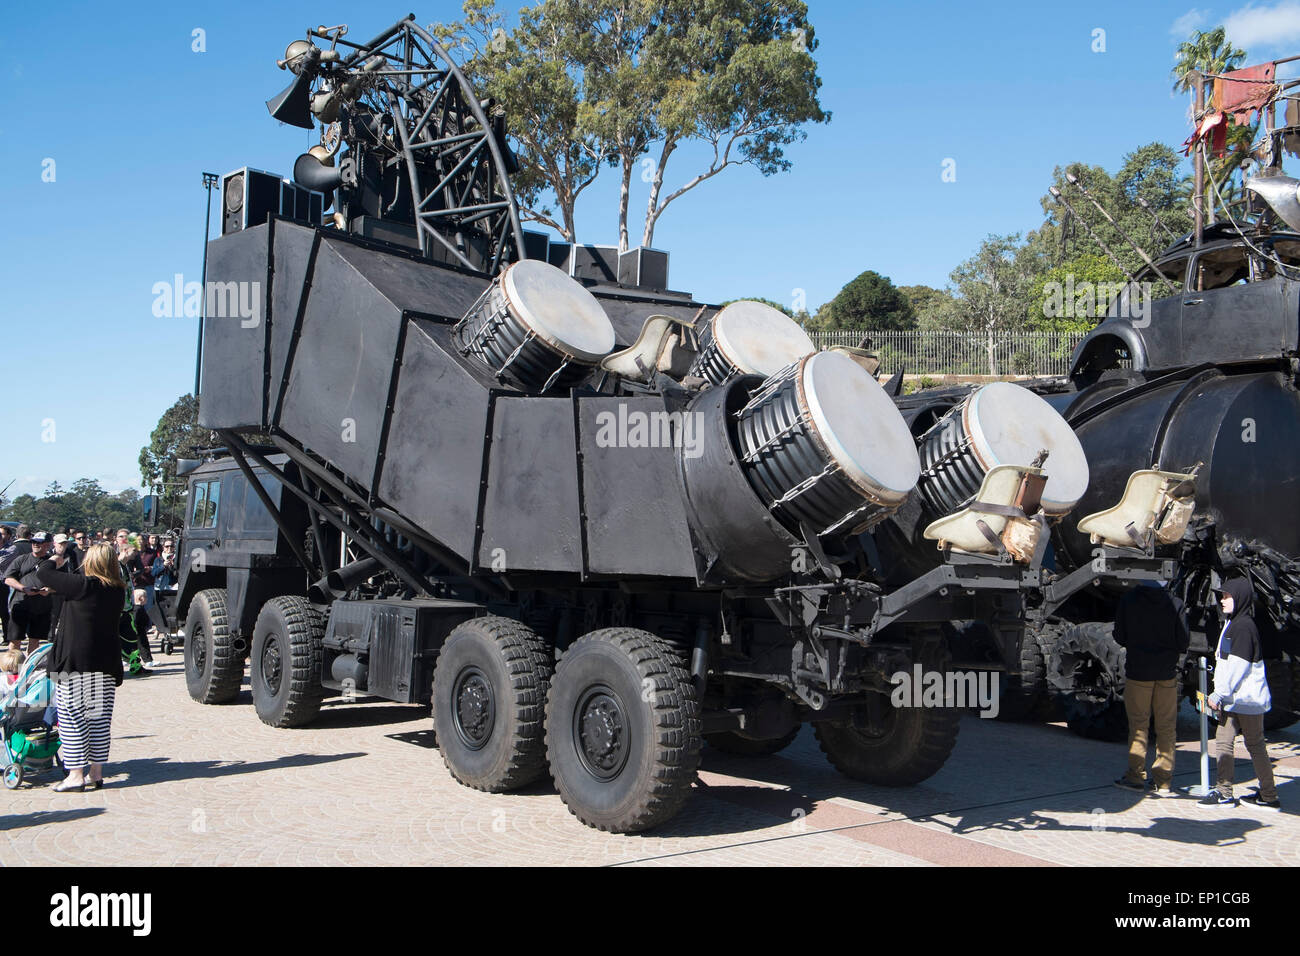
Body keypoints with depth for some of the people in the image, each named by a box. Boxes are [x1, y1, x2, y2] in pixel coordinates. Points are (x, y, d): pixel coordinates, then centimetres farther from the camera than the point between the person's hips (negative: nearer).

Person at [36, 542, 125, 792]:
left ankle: (76, 775, 1)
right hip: (105, 663, 6)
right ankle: (96, 773, 16)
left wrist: (56, 561, 12)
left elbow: (44, 573, -9)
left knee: (71, 717, 1)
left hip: (76, 663, -6)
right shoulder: (117, 591, 4)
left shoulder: (83, 585, -15)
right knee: (99, 717, 10)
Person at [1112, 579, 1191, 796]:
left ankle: (1136, 776, 11)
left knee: (1138, 724, 9)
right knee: (1166, 727, 8)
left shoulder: (1127, 601, -9)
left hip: (1138, 670, -1)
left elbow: (1119, 637, -2)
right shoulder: (1175, 604, -8)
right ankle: (1163, 782, 11)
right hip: (1167, 672, 1)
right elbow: (1184, 641, -4)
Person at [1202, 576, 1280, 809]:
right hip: (1233, 699, 9)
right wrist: (1220, 696, 16)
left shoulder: (1244, 626, -16)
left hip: (1247, 699, -9)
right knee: (1223, 742, 9)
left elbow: (1237, 666, -20)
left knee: (1255, 746, 0)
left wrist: (1218, 695, -16)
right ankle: (1224, 793, 13)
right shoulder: (1232, 624, 14)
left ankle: (1269, 797, 9)